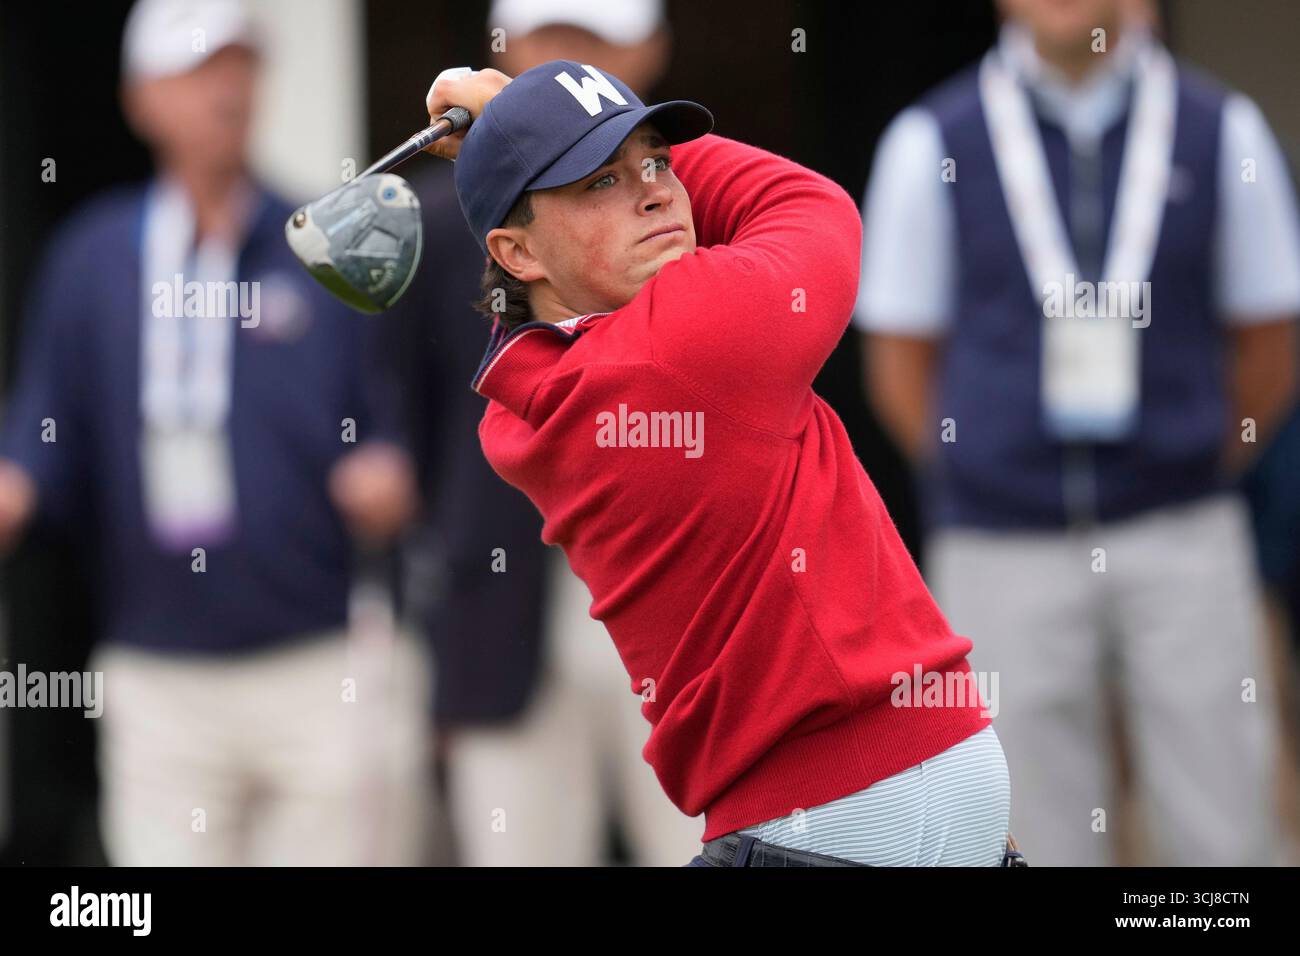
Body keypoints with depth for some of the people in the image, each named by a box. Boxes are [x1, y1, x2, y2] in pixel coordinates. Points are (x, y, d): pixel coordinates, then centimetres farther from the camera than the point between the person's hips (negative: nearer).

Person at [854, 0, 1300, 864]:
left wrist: (1195, 471, 8)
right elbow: (899, 360, 8)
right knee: (1042, 844, 1)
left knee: (1221, 839, -3)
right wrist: (980, 477, 5)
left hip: (1181, 541, 0)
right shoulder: (932, 145, 2)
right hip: (1004, 556, 0)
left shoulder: (1221, 132, 3)